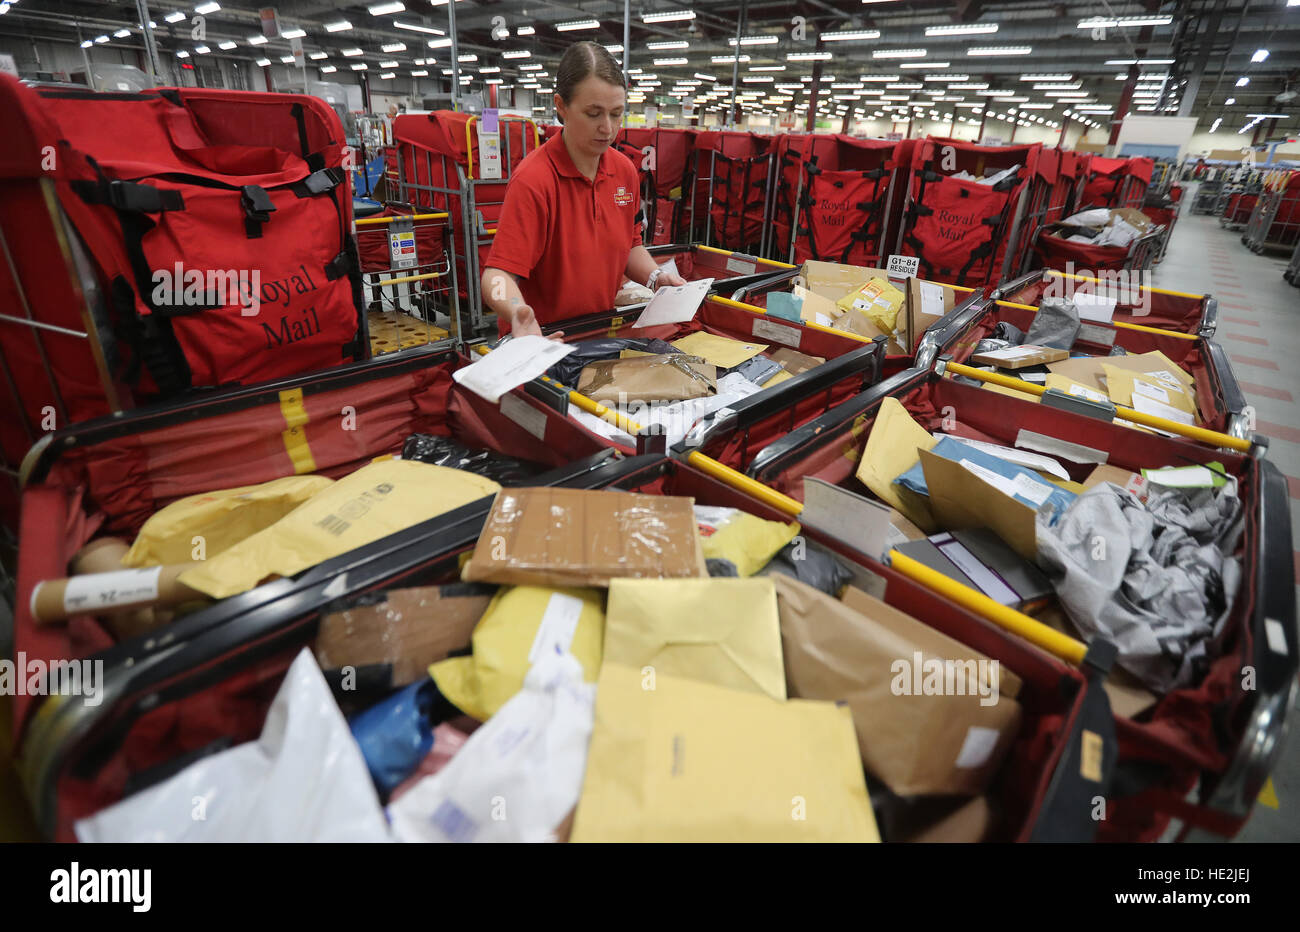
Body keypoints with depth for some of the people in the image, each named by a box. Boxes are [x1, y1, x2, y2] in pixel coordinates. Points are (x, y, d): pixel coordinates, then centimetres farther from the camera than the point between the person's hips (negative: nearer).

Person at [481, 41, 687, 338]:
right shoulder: (533, 180, -16)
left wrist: (656, 277, 0)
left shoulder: (625, 170, 5)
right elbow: (498, 274, -21)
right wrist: (518, 311, -42)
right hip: (542, 336, -5)